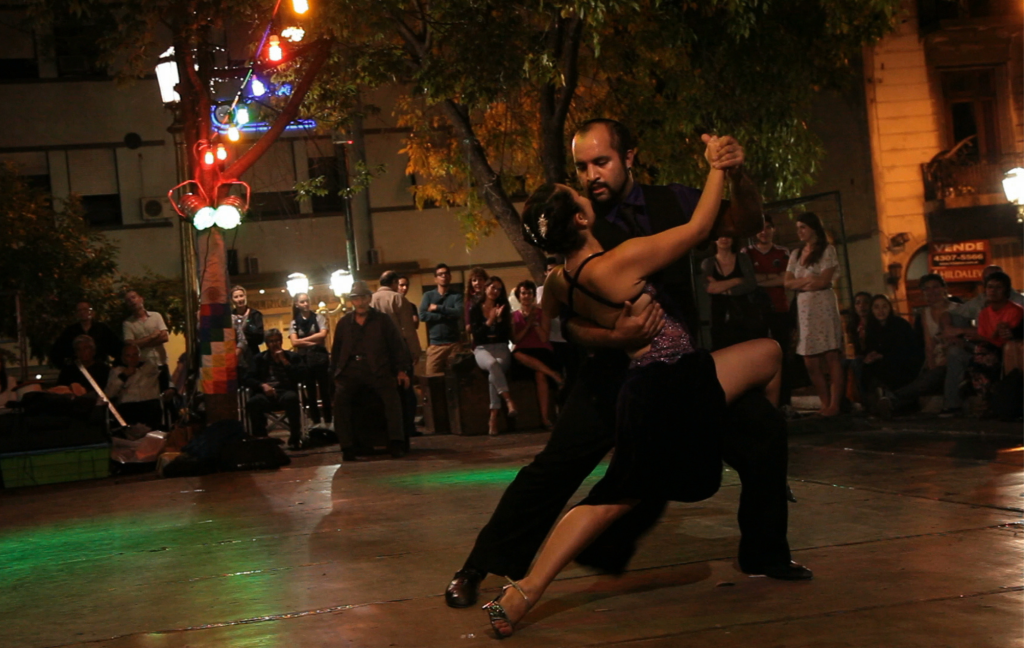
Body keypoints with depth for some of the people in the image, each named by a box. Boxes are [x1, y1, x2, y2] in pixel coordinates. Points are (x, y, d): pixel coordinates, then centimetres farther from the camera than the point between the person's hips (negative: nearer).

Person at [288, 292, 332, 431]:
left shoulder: (318, 317, 2)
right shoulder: (294, 322, 6)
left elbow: (323, 334, -12)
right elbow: (294, 342, -6)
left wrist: (303, 340, -9)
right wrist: (313, 342, -12)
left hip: (320, 357, -2)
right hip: (304, 359, 2)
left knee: (324, 390, 1)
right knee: (310, 391, 7)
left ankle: (328, 421, 5)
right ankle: (315, 421, 12)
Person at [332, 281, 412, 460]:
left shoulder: (382, 320, 9)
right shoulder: (344, 323, 16)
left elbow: (397, 346, 8)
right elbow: (336, 351, 21)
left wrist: (402, 370, -2)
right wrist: (335, 374, 10)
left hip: (378, 370, -2)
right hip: (351, 371, 2)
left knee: (391, 394, -30)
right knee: (340, 396, -26)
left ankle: (396, 443, -29)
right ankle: (347, 447, -25)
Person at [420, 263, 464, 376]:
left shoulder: (456, 296, 7)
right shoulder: (428, 295, 9)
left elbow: (459, 313, -12)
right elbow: (423, 316, -7)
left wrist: (437, 308, -8)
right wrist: (447, 315, -10)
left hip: (454, 343, 0)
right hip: (435, 344, 0)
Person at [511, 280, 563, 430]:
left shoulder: (542, 313, 10)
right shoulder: (514, 316, 14)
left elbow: (544, 338, 0)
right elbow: (515, 340, 1)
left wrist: (535, 322, -7)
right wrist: (527, 324, -7)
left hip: (542, 352, -1)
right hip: (524, 352, 1)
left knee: (540, 375, -33)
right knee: (517, 355, -36)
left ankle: (545, 418, -35)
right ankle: (555, 375, -34)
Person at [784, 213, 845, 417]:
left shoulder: (827, 250, 2)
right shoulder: (796, 254, 16)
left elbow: (823, 281, -8)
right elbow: (788, 283, 7)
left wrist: (800, 284, 0)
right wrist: (808, 280, -8)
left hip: (823, 306, -5)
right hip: (803, 308, 5)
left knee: (831, 356, -8)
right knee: (811, 362, 1)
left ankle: (834, 404, -9)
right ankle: (825, 404, 7)